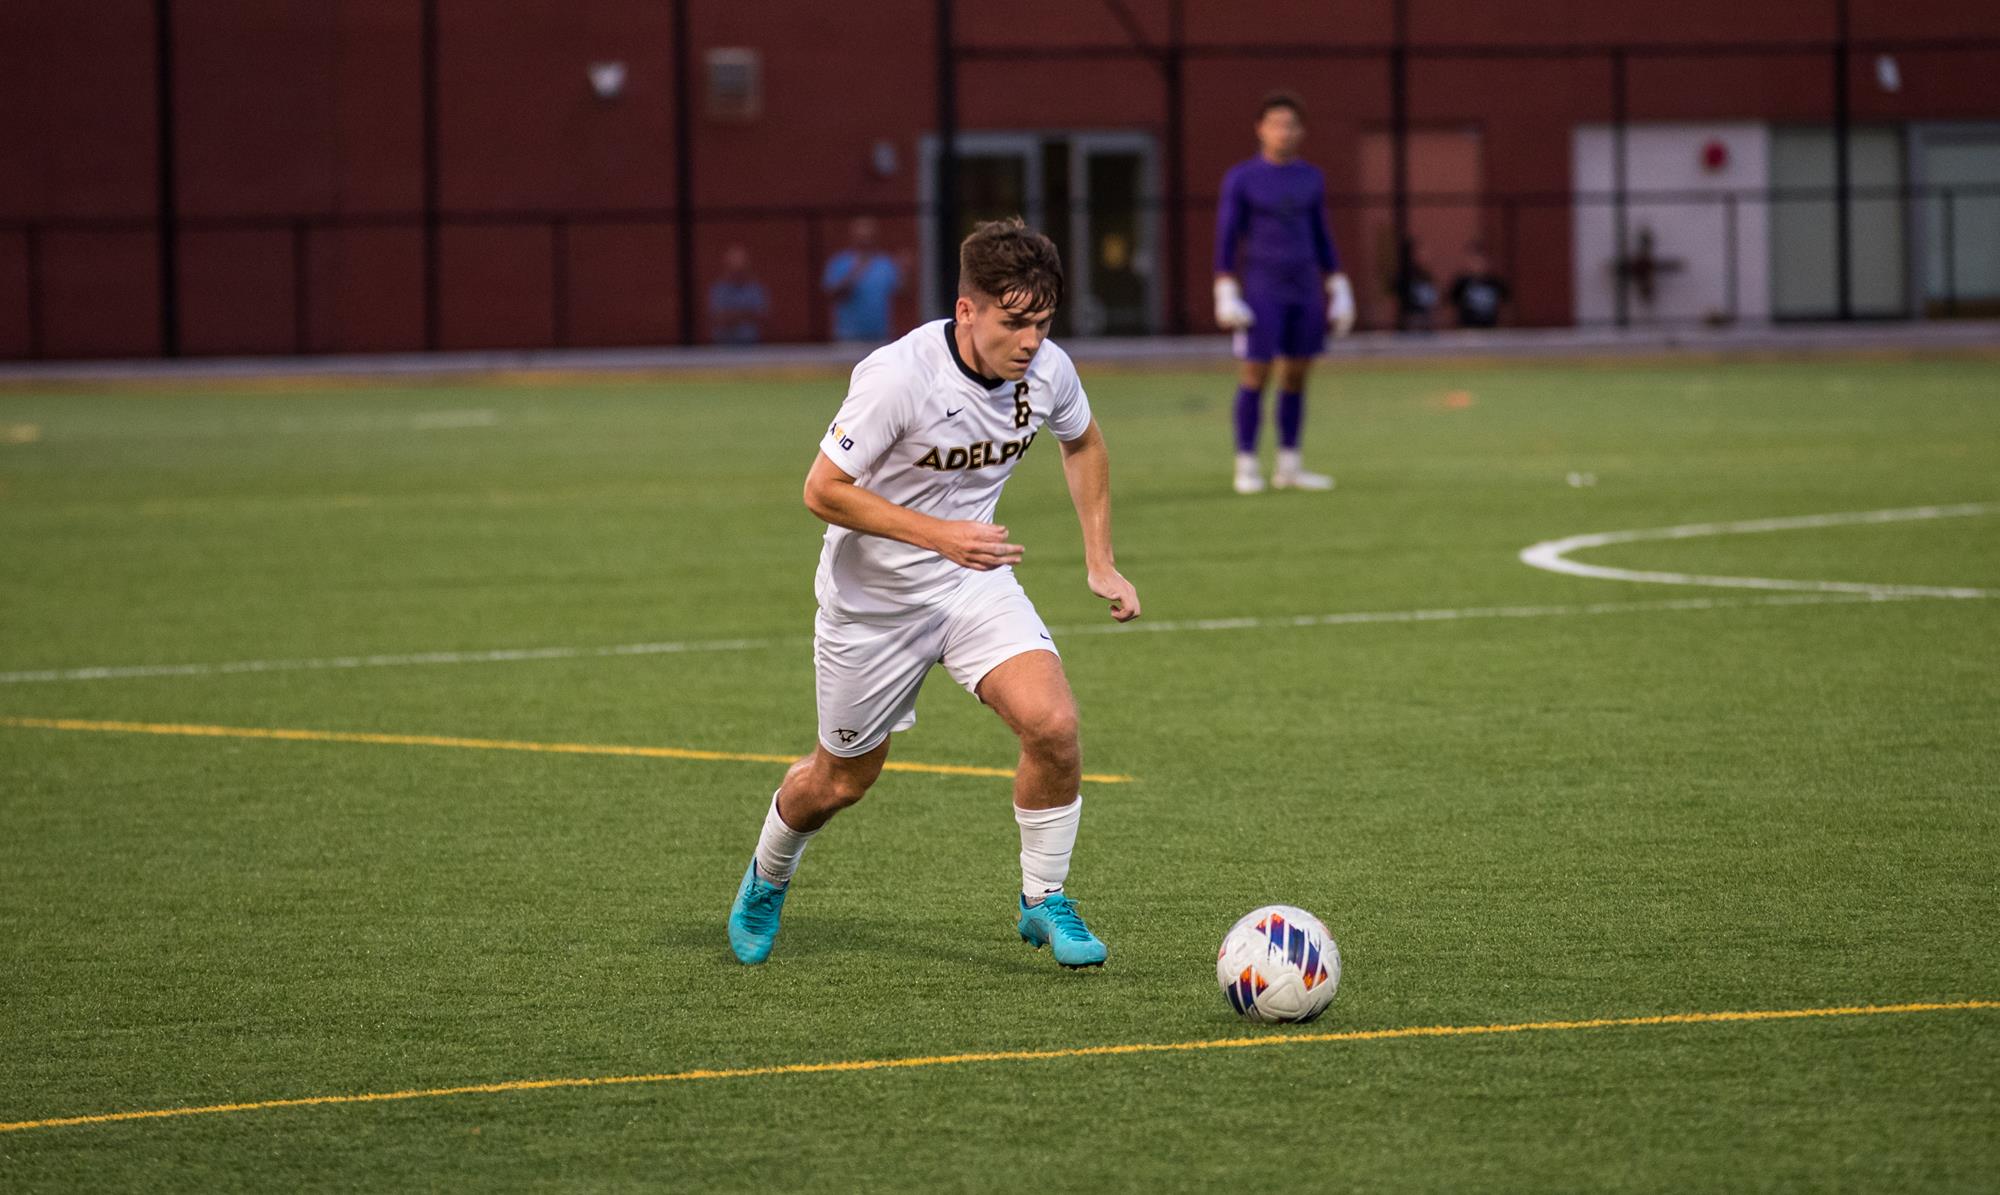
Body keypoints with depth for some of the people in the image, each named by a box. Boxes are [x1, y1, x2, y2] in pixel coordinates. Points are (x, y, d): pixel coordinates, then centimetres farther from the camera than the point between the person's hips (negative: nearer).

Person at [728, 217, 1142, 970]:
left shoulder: (1047, 372, -11)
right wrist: (939, 534, -32)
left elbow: (1082, 444, 13)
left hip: (978, 583, 4)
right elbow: (823, 490, -24)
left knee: (1053, 724, -21)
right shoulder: (897, 377, -29)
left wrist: (1100, 562, 9)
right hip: (873, 598, -3)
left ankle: (1044, 903, -1)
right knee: (843, 779, 12)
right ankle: (767, 880, 45)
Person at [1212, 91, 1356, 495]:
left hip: (1304, 291, 5)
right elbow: (1226, 238, -7)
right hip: (1260, 291, -5)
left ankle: (1288, 468, 13)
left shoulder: (1310, 178, 7)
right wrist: (1226, 298, -14)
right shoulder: (1240, 178, -6)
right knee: (1254, 375, -7)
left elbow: (1321, 237, 12)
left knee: (1296, 376, 6)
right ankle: (1247, 468, 1)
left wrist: (1340, 292, 8)